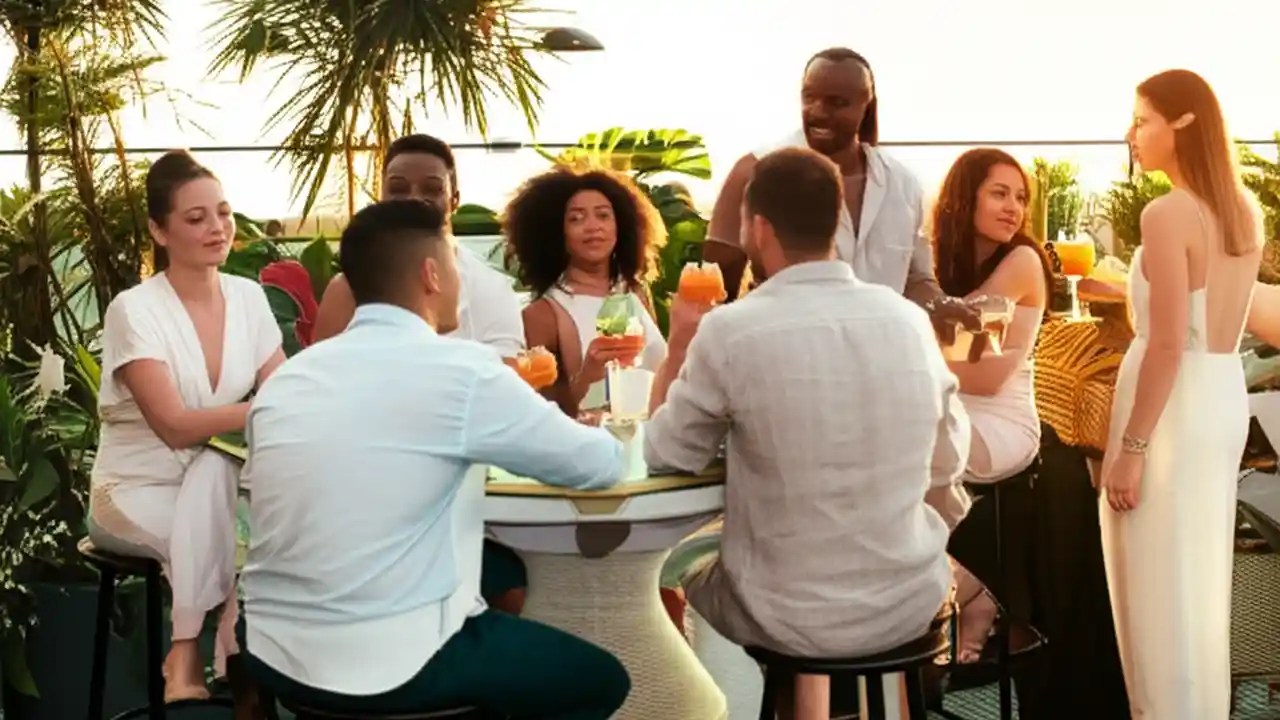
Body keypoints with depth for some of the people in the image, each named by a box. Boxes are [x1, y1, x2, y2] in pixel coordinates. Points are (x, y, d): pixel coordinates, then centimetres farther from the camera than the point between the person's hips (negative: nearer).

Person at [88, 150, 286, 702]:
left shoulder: (248, 297, -1)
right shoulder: (134, 311, -16)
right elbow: (176, 427, -24)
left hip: (220, 488, 4)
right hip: (137, 491, -4)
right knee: (214, 470, -32)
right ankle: (189, 652, -19)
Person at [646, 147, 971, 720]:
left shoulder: (730, 331, -17)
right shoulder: (909, 318, -5)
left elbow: (665, 455, -3)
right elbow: (948, 463, 6)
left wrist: (681, 341, 8)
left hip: (791, 620, -3)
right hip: (913, 604, 4)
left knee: (686, 571, 28)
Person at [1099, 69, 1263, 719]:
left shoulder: (1167, 214, -17)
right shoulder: (1244, 209, 7)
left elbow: (1168, 344, -21)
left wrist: (1132, 447, -17)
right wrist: (1124, 292, 22)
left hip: (1175, 405, -8)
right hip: (1225, 397, 9)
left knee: (1161, 585, 2)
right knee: (1199, 576, 18)